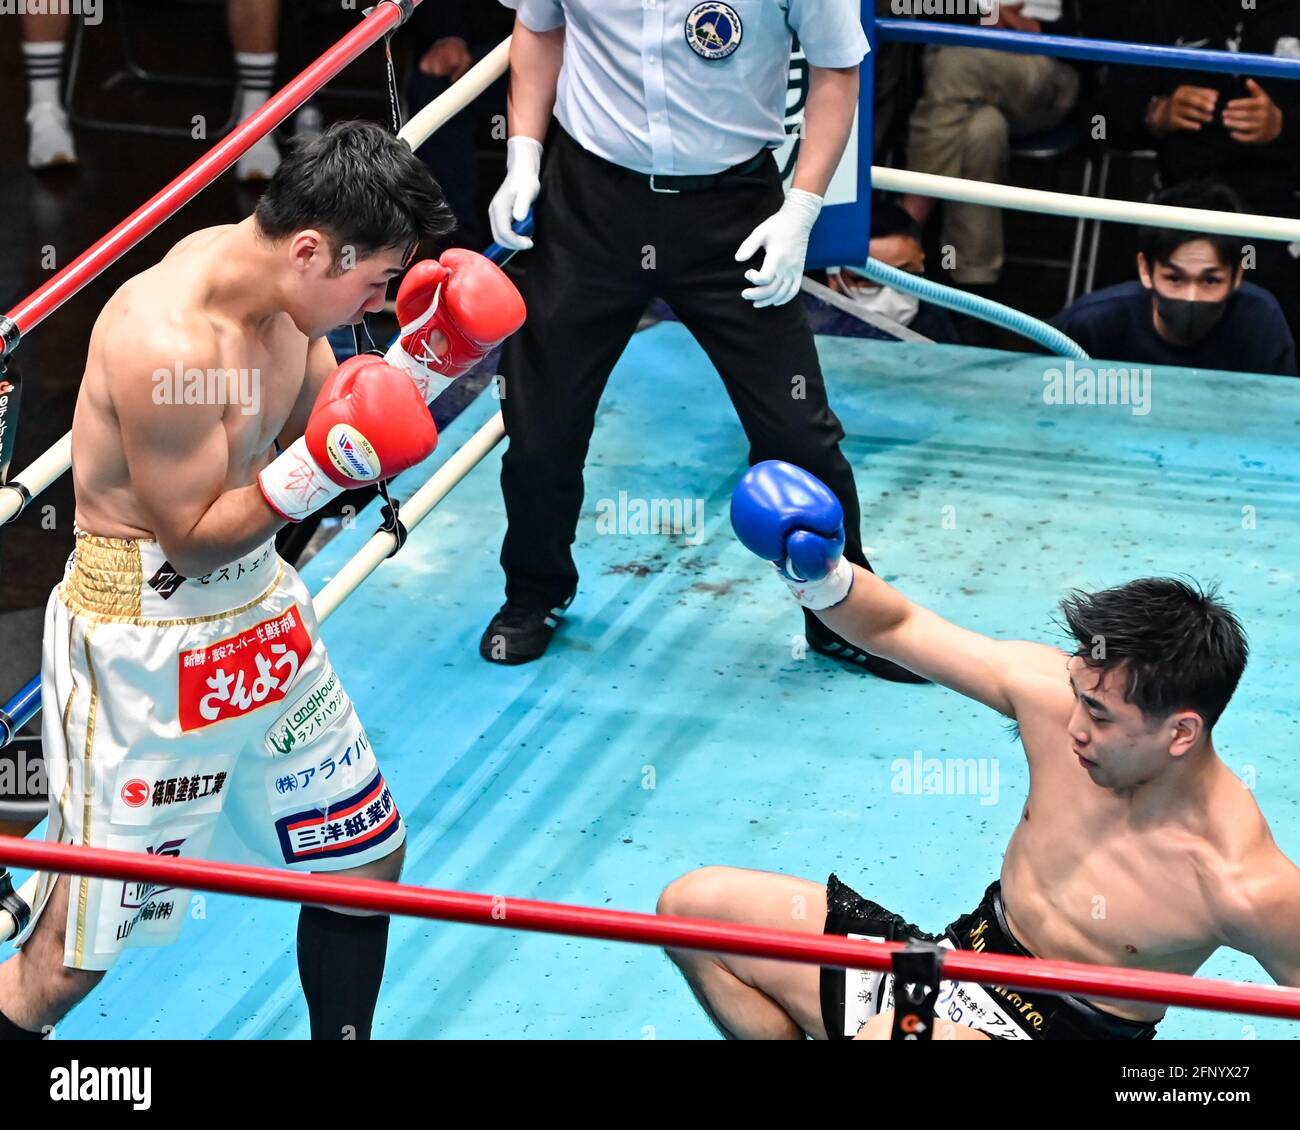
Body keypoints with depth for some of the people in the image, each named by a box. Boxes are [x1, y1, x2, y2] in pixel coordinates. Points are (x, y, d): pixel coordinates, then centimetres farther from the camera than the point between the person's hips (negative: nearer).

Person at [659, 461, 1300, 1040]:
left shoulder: (1244, 885, -27)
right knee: (694, 904, 6)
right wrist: (823, 578, -18)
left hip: (1053, 1025, -7)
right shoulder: (1049, 688, -11)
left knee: (883, 1034, -41)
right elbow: (896, 628, 1)